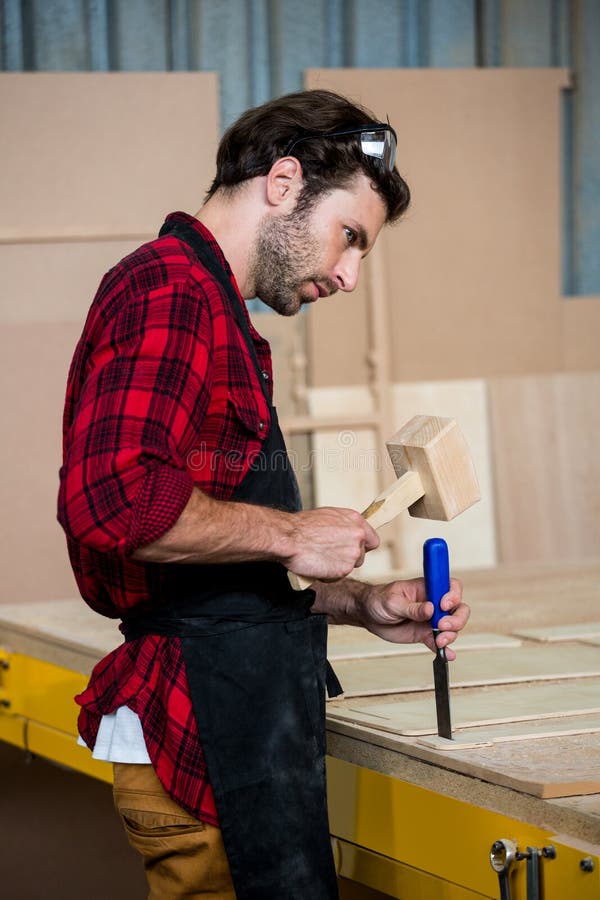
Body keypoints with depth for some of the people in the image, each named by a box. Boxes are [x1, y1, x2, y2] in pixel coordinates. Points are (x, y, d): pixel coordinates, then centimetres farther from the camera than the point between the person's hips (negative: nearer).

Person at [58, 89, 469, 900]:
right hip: (208, 742, -10)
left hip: (237, 731, 10)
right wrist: (292, 535, -15)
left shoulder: (204, 303, 22)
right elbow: (113, 500, -27)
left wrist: (359, 606, 14)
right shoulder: (168, 291, -11)